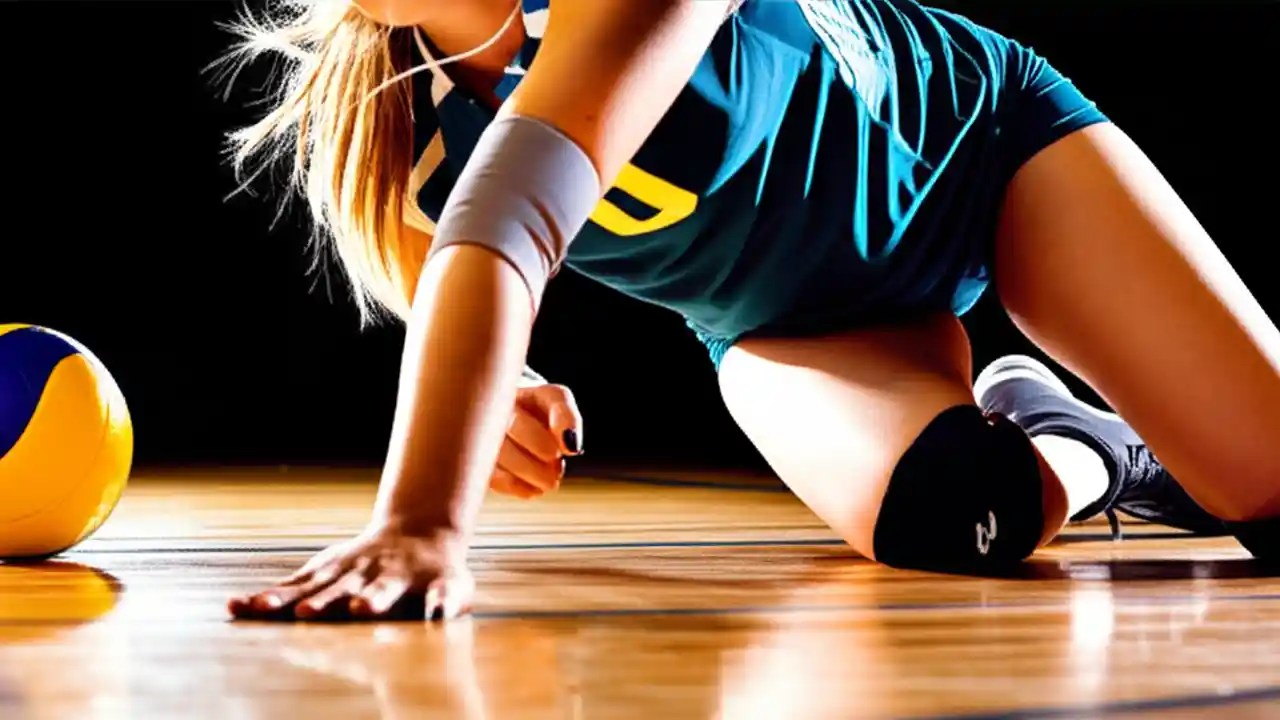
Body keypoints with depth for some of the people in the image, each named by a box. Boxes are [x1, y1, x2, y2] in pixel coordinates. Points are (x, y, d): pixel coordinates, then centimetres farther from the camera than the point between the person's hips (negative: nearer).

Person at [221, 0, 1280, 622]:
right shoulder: (380, 142, -21)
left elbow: (520, 198, -53)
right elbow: (441, 313, -5)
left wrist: (425, 514, -65)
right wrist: (495, 396, -30)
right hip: (793, 327, 3)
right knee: (955, 519, -29)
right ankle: (1080, 456, 8)